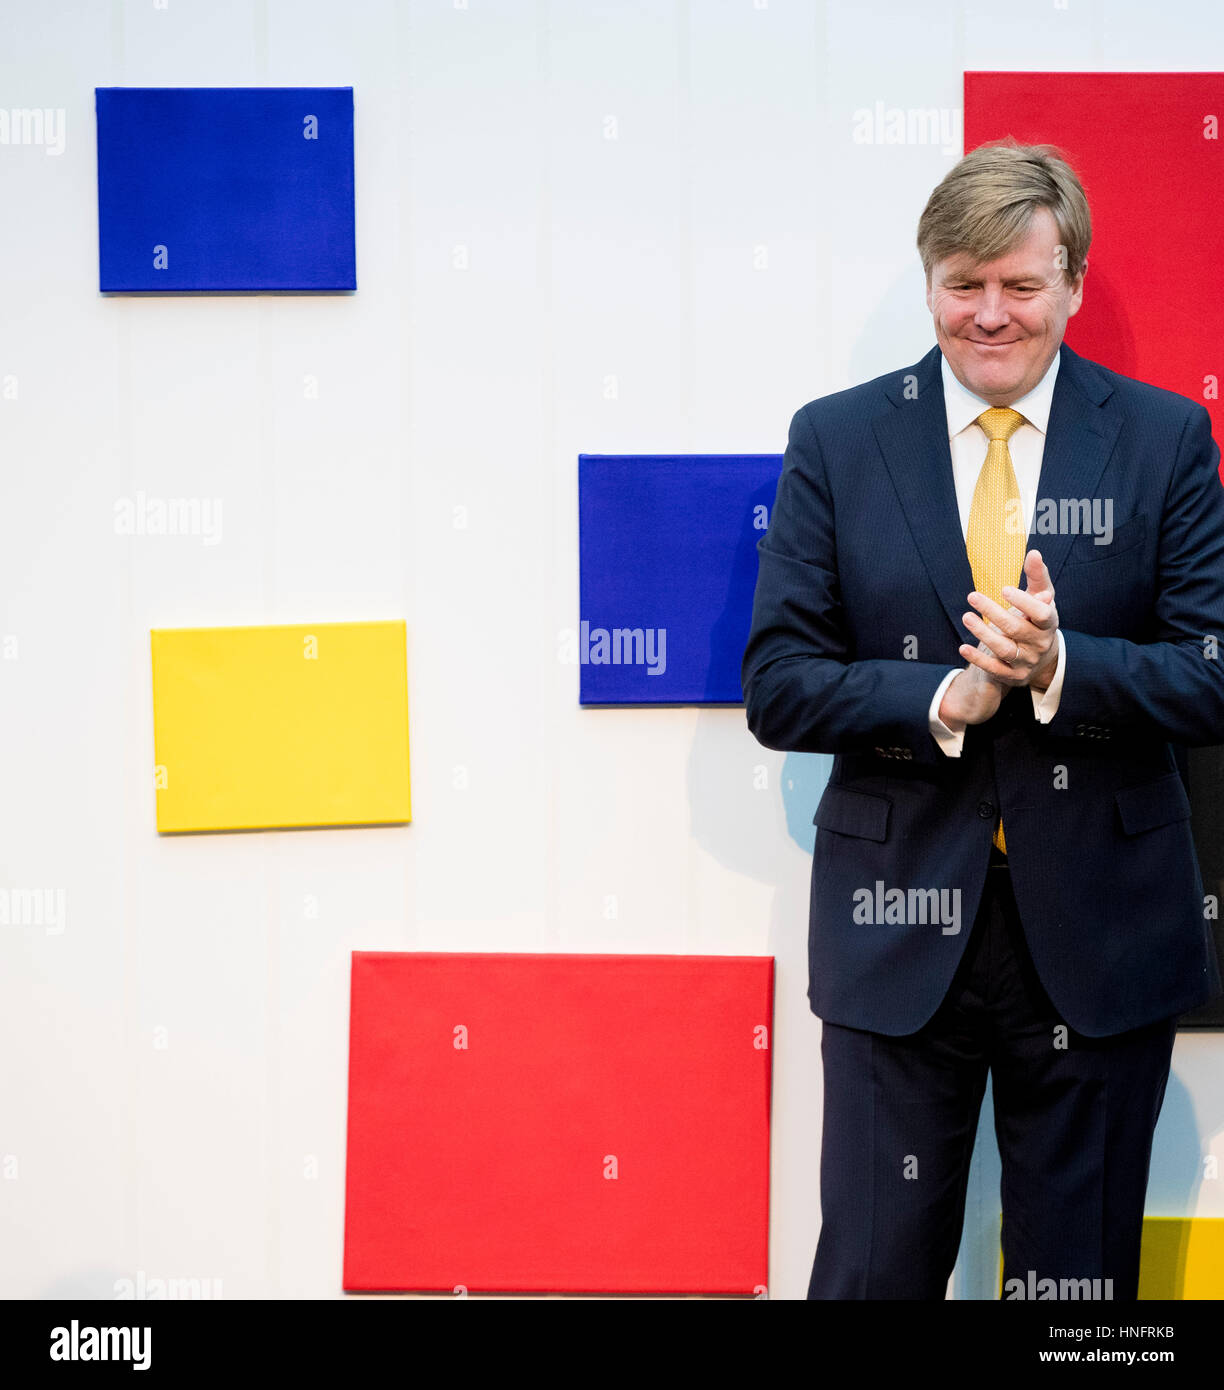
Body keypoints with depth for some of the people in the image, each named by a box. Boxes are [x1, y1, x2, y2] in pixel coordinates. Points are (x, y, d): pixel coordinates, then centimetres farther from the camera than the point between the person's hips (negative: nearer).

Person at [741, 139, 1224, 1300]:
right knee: (874, 1269, 6)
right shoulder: (836, 441, 2)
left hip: (1098, 936, 1)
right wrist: (941, 702, -18)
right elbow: (778, 685, -3)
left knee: (1078, 1277, 13)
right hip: (901, 930, 0)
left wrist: (1060, 666, -21)